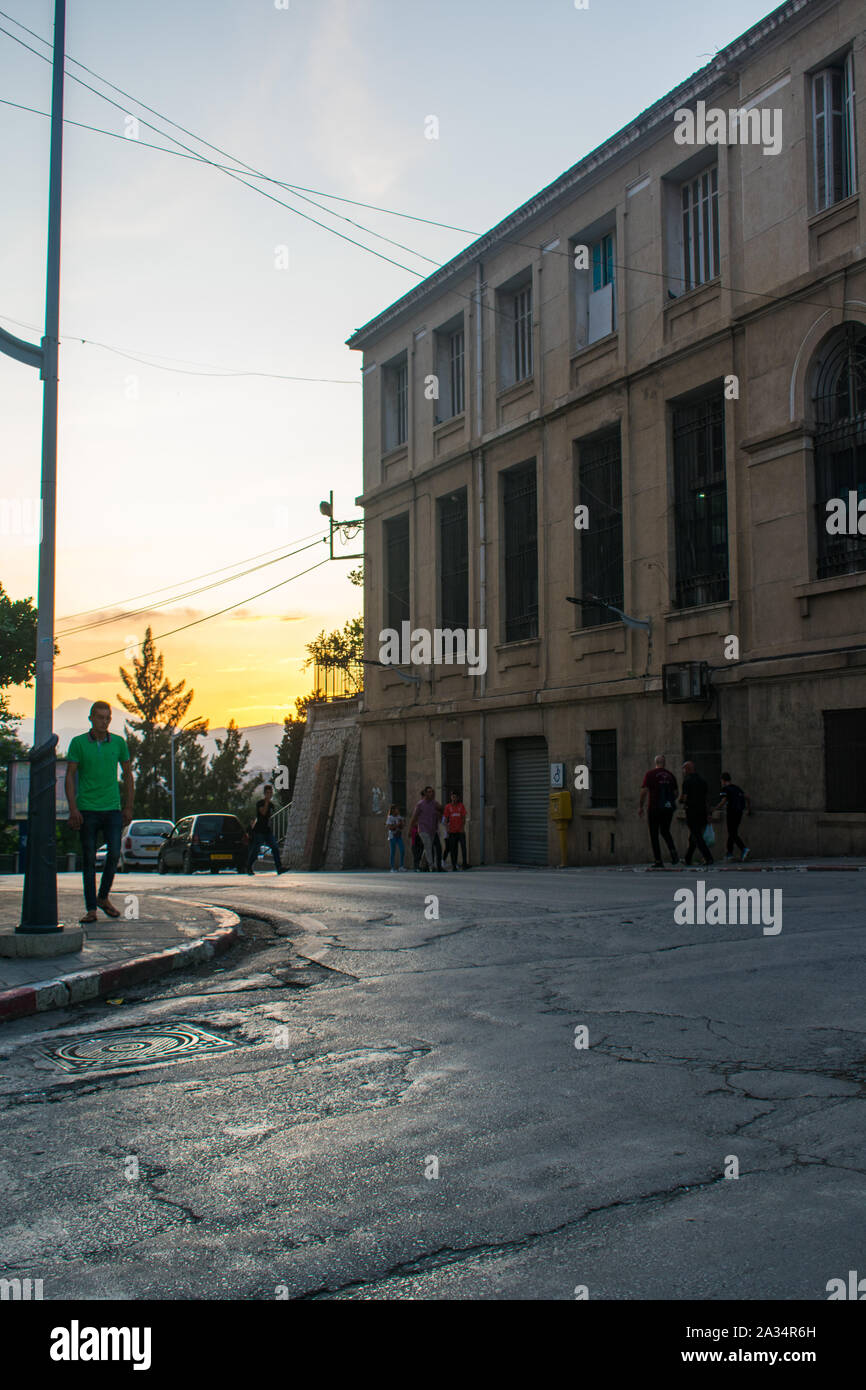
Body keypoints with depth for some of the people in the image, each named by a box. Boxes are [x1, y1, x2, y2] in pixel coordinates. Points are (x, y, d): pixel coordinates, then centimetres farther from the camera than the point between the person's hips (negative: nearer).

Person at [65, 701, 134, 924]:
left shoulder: (118, 742, 6)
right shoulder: (78, 743, 0)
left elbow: (128, 775, 13)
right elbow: (70, 776, -1)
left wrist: (129, 808, 8)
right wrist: (73, 809, -9)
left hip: (113, 808, 2)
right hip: (87, 809, -2)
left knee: (114, 853, -7)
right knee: (89, 859, 1)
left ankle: (103, 897, 16)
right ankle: (91, 908, 7)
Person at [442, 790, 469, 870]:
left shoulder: (461, 806, 5)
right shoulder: (448, 807, 4)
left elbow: (464, 818, 5)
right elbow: (445, 819, 4)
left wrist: (462, 828, -4)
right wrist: (447, 829, -6)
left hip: (460, 831, 0)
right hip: (452, 831, 0)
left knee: (463, 847, -8)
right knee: (453, 849, 2)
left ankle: (464, 864, -7)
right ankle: (454, 865, 7)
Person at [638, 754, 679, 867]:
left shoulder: (650, 774, -4)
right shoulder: (670, 775, 7)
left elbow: (644, 791, -10)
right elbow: (676, 792, 9)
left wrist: (641, 807, -2)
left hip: (655, 808, -4)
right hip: (668, 808, 4)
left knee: (654, 834, 4)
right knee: (665, 832, 20)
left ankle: (658, 861, 0)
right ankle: (673, 851, -4)